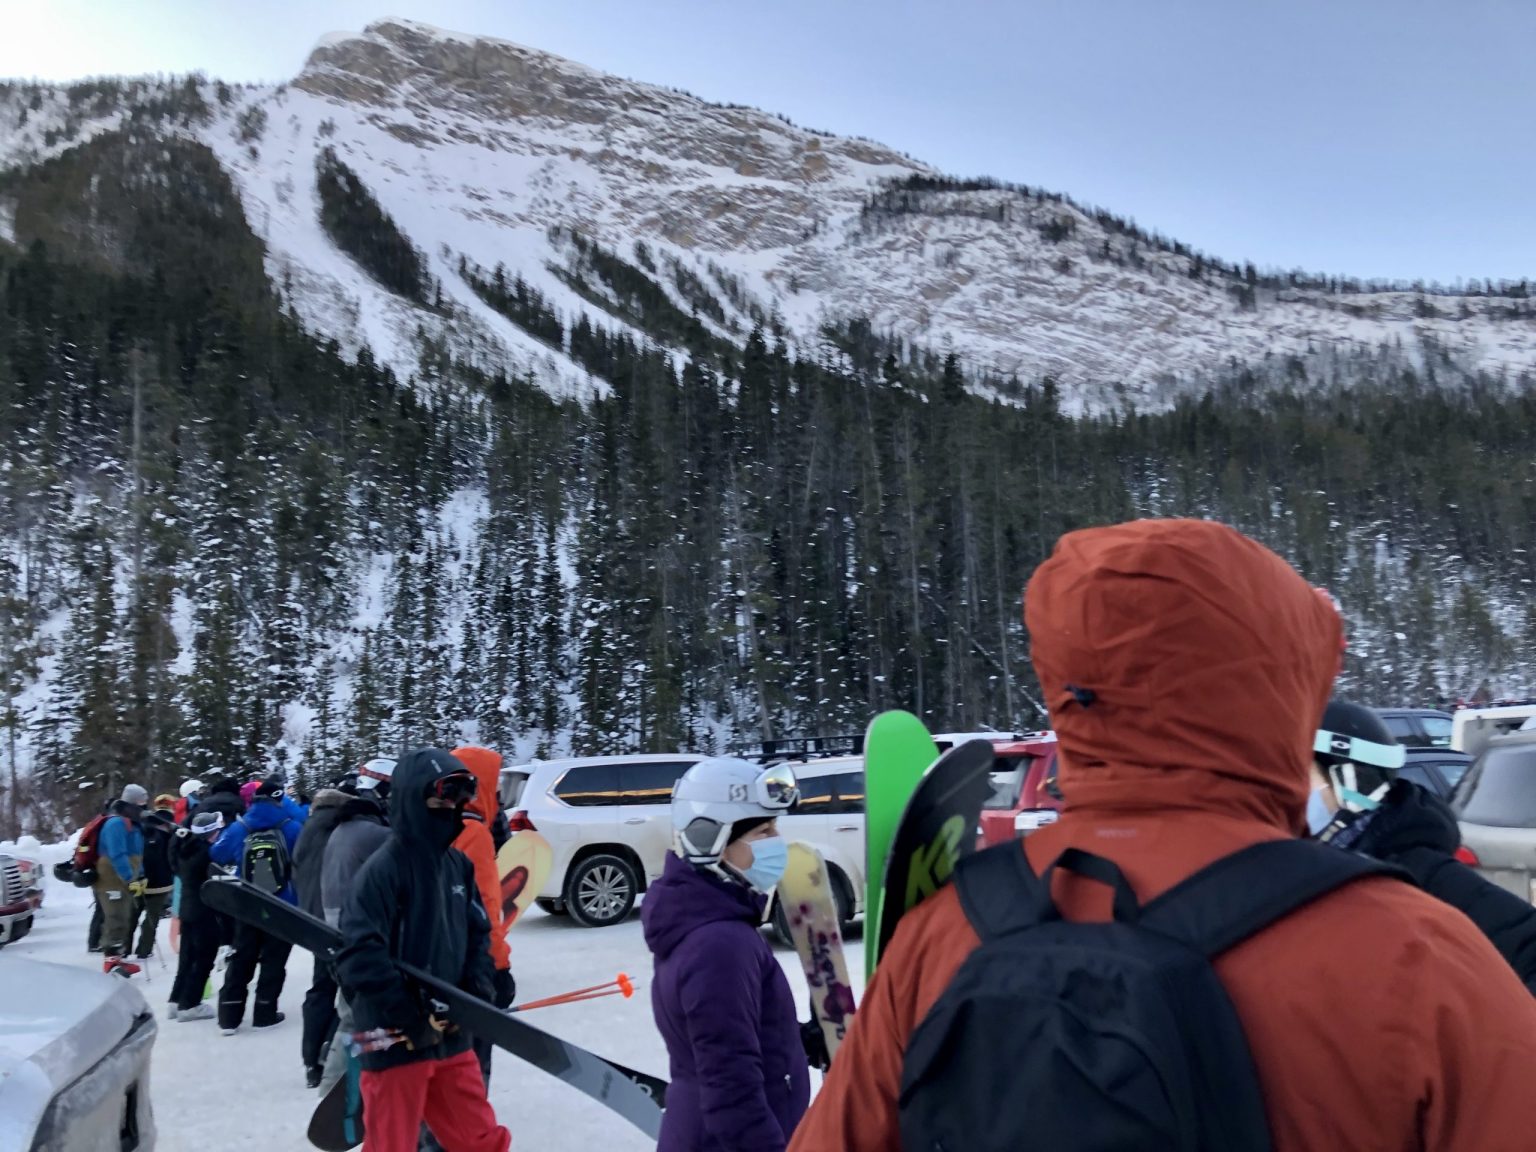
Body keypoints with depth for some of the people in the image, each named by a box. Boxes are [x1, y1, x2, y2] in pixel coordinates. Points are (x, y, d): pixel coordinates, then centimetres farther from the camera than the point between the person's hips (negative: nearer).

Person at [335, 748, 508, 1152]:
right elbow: (360, 957, -24)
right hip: (396, 1040, -6)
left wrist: (478, 990, -2)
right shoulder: (384, 868, -17)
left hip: (450, 1035, 6)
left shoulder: (459, 864, 6)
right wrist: (413, 1019, -19)